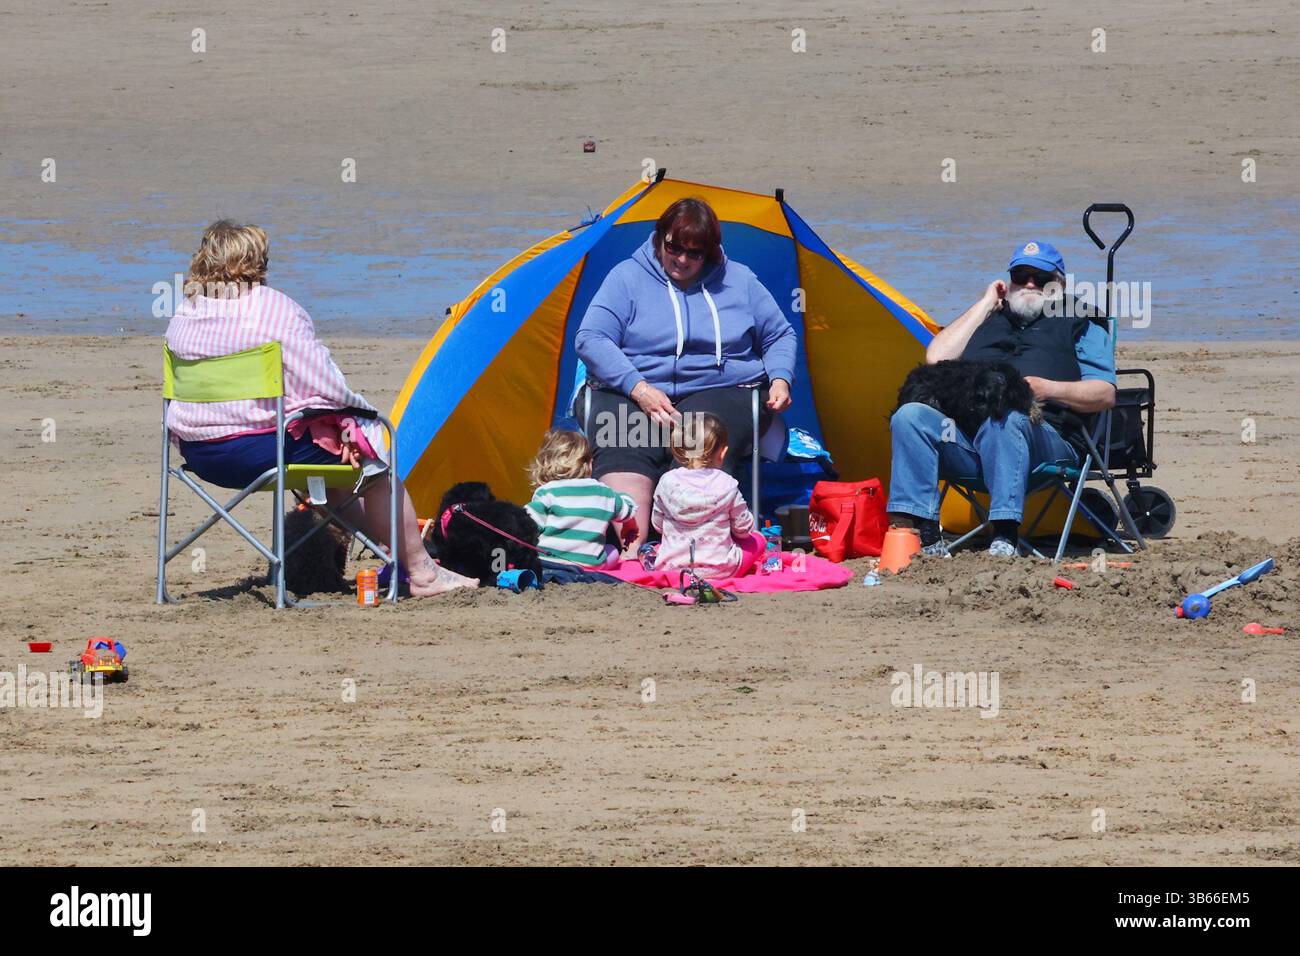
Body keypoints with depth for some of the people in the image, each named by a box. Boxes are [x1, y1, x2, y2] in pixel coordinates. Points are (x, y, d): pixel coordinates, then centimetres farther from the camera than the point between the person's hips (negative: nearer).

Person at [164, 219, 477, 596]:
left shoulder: (183, 315, 7)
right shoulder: (273, 307, -14)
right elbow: (322, 383, -15)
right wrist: (361, 409, 3)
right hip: (260, 450, -8)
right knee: (370, 452, 10)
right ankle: (421, 571, 11)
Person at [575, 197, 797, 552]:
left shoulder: (739, 280, 15)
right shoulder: (628, 277, 7)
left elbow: (781, 336, 24)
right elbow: (591, 339, -2)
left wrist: (780, 379, 2)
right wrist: (638, 388, -14)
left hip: (721, 389, 1)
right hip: (631, 392, -1)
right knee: (622, 447, -34)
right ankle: (631, 550, -49)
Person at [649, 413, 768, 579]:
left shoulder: (667, 483, -4)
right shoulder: (727, 486, -10)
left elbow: (657, 524, 9)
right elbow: (743, 528, 1)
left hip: (671, 566, 3)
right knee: (757, 541, 20)